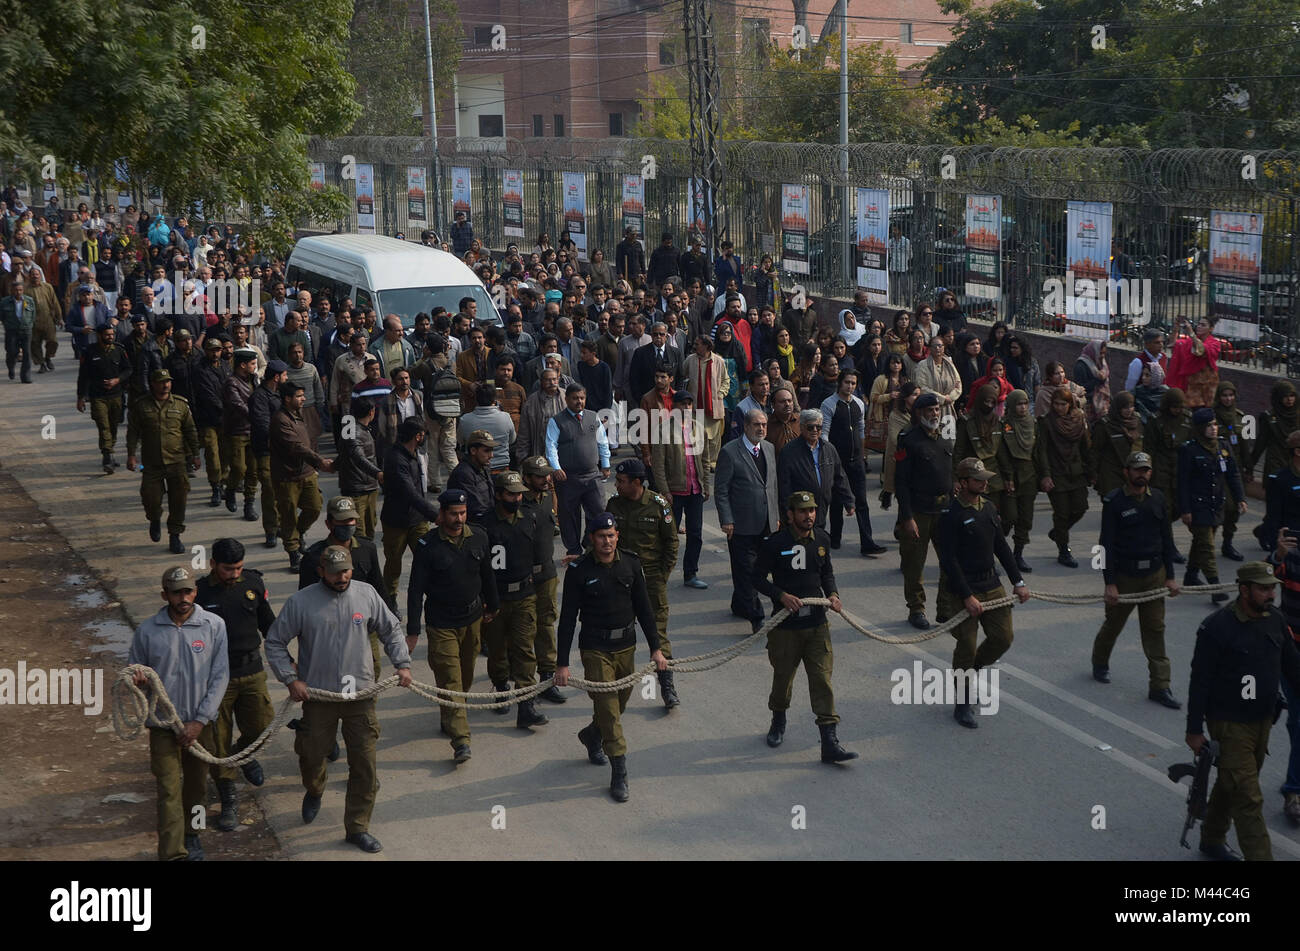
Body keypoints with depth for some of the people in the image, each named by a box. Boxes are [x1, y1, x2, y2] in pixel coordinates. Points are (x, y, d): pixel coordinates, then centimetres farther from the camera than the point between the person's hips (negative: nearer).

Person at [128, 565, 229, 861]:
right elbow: (134, 670, 8)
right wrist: (138, 679, -18)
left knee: (196, 785, 17)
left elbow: (220, 677, -6)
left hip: (200, 722, 1)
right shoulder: (147, 631, -4)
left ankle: (191, 835, 39)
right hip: (163, 723, -1)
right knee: (169, 790, -6)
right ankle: (172, 854, -5)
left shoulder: (214, 626, -7)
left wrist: (200, 720, -10)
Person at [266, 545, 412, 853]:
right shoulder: (301, 602, -7)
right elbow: (274, 642, 0)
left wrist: (402, 663, 3)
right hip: (318, 695, -1)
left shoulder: (366, 594, 0)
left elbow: (391, 629, 13)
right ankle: (314, 792, 45)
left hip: (360, 693, 1)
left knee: (364, 763, 1)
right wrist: (290, 679, -7)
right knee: (312, 754, 9)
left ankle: (358, 828, 13)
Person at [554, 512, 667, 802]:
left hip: (626, 646, 4)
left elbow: (644, 608, 7)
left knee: (620, 702, 14)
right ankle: (619, 775, -1)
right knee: (607, 707, -7)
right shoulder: (579, 571, -10)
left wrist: (655, 648, 3)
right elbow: (568, 618, -8)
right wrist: (562, 663, -10)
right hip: (595, 649, -4)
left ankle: (591, 736, 45)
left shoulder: (630, 564, 0)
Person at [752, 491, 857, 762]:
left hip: (817, 624, 3)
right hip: (785, 625, -3)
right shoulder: (774, 543, -11)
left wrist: (833, 594, 0)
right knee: (783, 677, 12)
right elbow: (758, 577, -5)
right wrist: (782, 595, -18)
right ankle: (778, 721, 42)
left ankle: (829, 743, -3)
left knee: (823, 681, -3)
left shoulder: (822, 539, 4)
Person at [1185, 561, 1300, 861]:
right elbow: (1200, 681, -15)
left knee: (1230, 785, 22)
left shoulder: (1275, 620, 0)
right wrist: (1194, 730, -13)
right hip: (1230, 725, -7)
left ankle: (1212, 841, 40)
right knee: (1248, 799, -7)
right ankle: (1260, 857, -4)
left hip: (1263, 722, 7)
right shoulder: (1216, 627, -19)